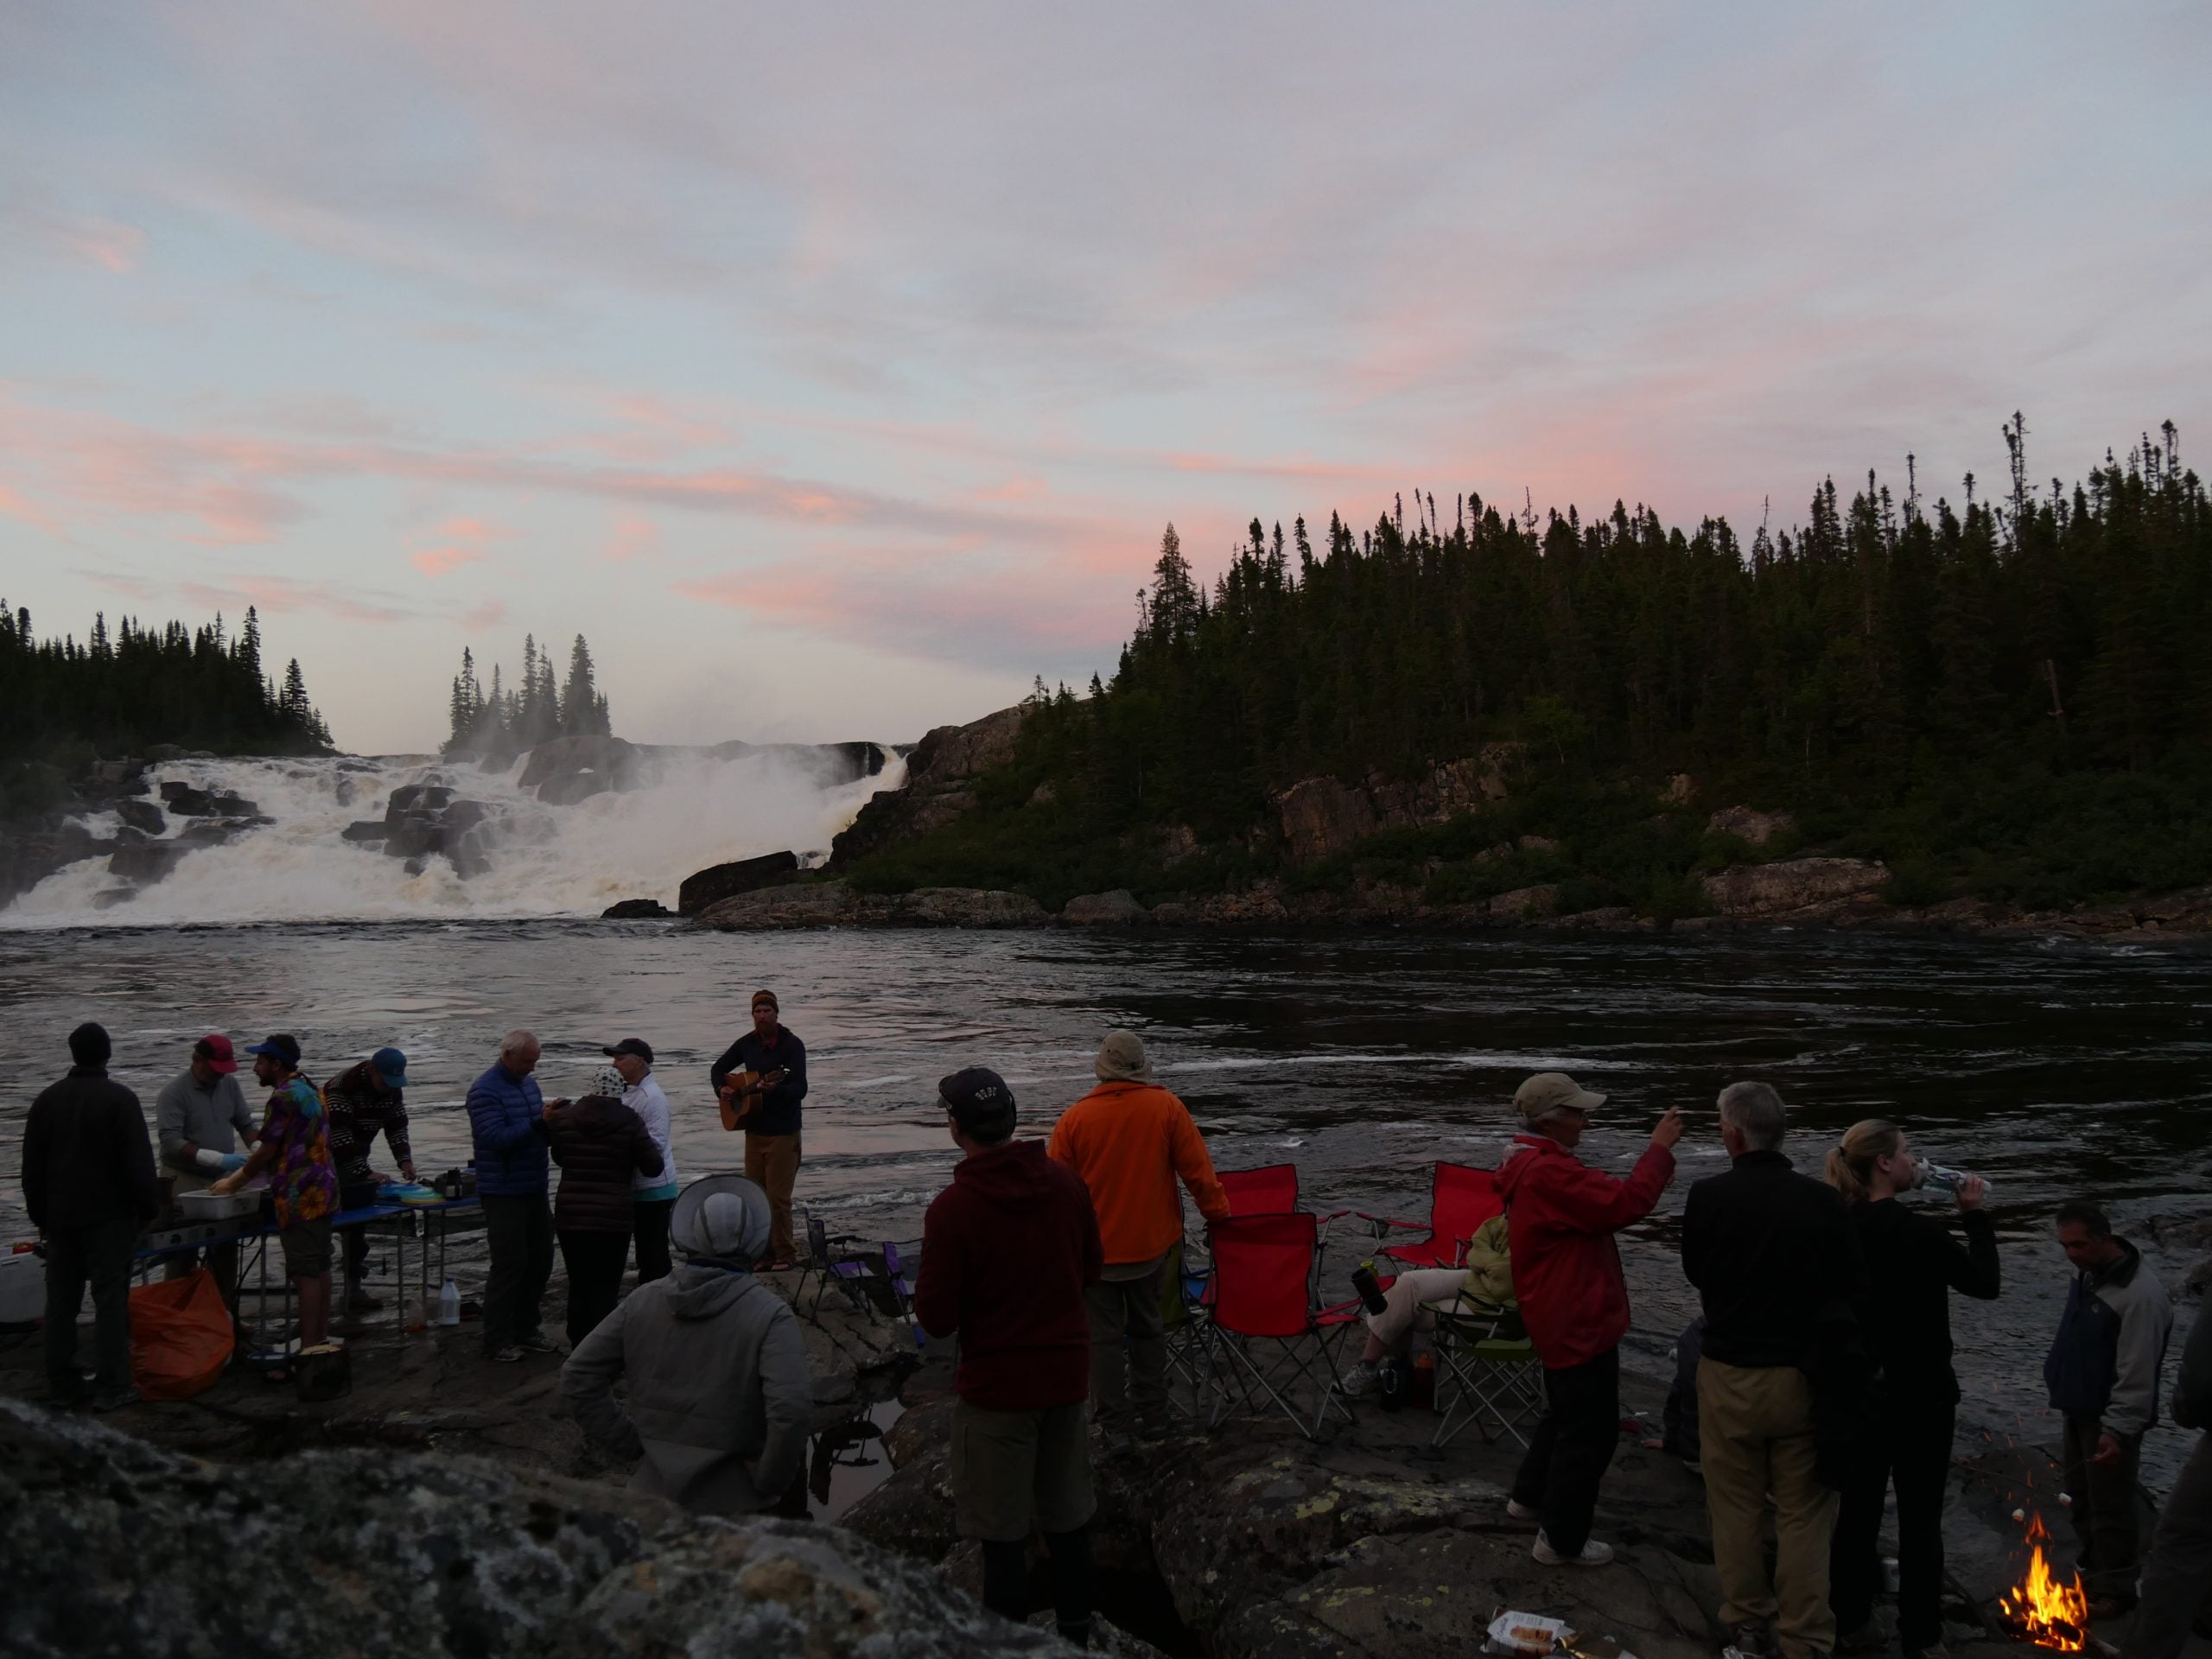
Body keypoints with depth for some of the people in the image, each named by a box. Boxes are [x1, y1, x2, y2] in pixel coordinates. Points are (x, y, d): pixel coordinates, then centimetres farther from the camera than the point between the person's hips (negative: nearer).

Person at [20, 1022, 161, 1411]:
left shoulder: (47, 1100, 7)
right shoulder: (120, 1099, -12)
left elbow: (31, 1167, 13)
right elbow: (139, 1163, -14)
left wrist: (40, 1214, 21)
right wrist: (149, 1209, -3)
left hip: (60, 1218, 6)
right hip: (109, 1217, -5)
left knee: (61, 1301, 11)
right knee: (111, 1299, -3)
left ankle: (63, 1385, 17)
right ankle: (111, 1387, -5)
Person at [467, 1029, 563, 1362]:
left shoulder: (529, 1084, 12)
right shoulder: (485, 1091, -13)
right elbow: (496, 1138, -23)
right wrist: (539, 1122, -27)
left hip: (535, 1190, 8)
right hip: (503, 1194, -8)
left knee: (540, 1260, 12)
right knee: (509, 1265, -4)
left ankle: (525, 1329, 24)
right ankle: (497, 1341, 6)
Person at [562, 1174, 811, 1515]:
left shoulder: (643, 1300, 0)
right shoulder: (770, 1314, -15)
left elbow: (578, 1375, 3)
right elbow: (791, 1409, -26)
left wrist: (629, 1442, 5)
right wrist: (770, 1481, -10)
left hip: (654, 1491, 4)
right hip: (733, 1500, -4)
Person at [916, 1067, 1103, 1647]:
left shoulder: (952, 1208, -20)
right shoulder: (1066, 1182, -5)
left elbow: (936, 1319, -16)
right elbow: (1093, 1268, 8)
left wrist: (931, 1282, 3)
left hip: (996, 1387, -5)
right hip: (1066, 1375, 5)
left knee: (1004, 1536, 7)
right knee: (1068, 1517, 19)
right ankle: (1076, 1633, 33)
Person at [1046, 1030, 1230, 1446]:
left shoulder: (1075, 1118, -11)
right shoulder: (1167, 1107, -9)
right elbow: (1197, 1170, -7)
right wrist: (1219, 1214, 7)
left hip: (1094, 1248, -2)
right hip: (1150, 1243, 2)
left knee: (1104, 1337, 9)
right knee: (1149, 1330, 18)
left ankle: (1114, 1426, 14)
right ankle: (1154, 1416, 26)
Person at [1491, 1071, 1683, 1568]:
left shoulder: (1535, 1163, 9)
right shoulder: (1548, 1173, -28)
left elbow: (1598, 1200, 15)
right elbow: (1623, 1204, -31)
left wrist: (1650, 1172, 3)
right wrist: (1659, 1149, -22)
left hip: (1564, 1317, 11)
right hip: (1578, 1322, -11)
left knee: (1566, 1413, 27)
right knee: (1591, 1430, 1)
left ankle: (1529, 1496, 42)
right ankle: (1562, 1541, 12)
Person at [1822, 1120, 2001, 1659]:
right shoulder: (1919, 1230, -20)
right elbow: (1985, 1284, -5)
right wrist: (1975, 1215, 0)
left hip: (1859, 1388, 6)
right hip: (1919, 1392, -5)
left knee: (1858, 1508, 13)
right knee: (1920, 1518, 7)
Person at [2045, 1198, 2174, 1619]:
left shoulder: (2140, 1295, -28)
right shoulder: (2087, 1272, 1)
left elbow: (2137, 1374, -26)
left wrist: (2118, 1430, -26)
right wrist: (2062, 1386, 19)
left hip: (2111, 1418, -9)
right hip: (2079, 1408, 9)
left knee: (2109, 1505, 4)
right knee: (2081, 1496, 21)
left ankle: (2114, 1589, 19)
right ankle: (2092, 1565, 37)